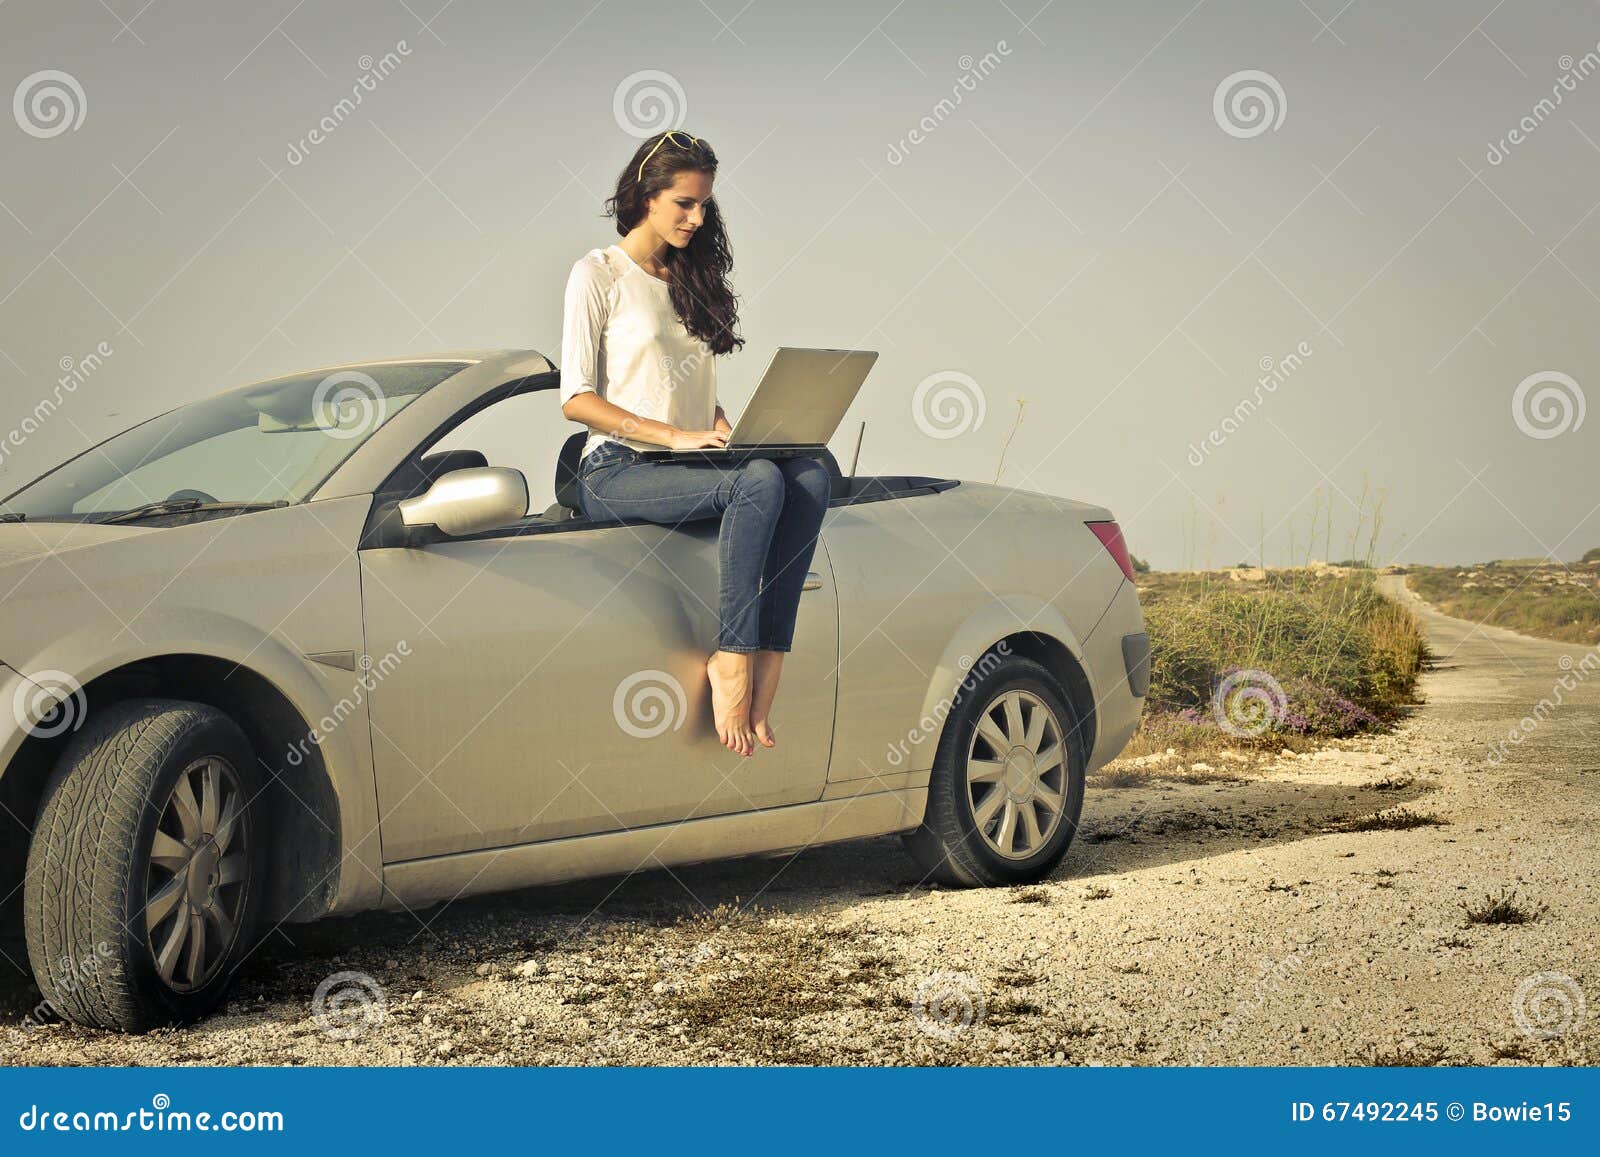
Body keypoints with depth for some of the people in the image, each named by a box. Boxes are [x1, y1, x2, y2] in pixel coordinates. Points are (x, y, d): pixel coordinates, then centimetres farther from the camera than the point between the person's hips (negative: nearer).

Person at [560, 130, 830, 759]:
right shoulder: (599, 274, 1)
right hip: (614, 472, -6)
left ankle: (766, 665, -31)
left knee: (810, 475, -25)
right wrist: (675, 435, -17)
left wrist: (727, 432, 0)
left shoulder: (692, 281, 22)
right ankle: (734, 663, -29)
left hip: (686, 467, 6)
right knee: (760, 481, -33)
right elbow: (575, 399, -7)